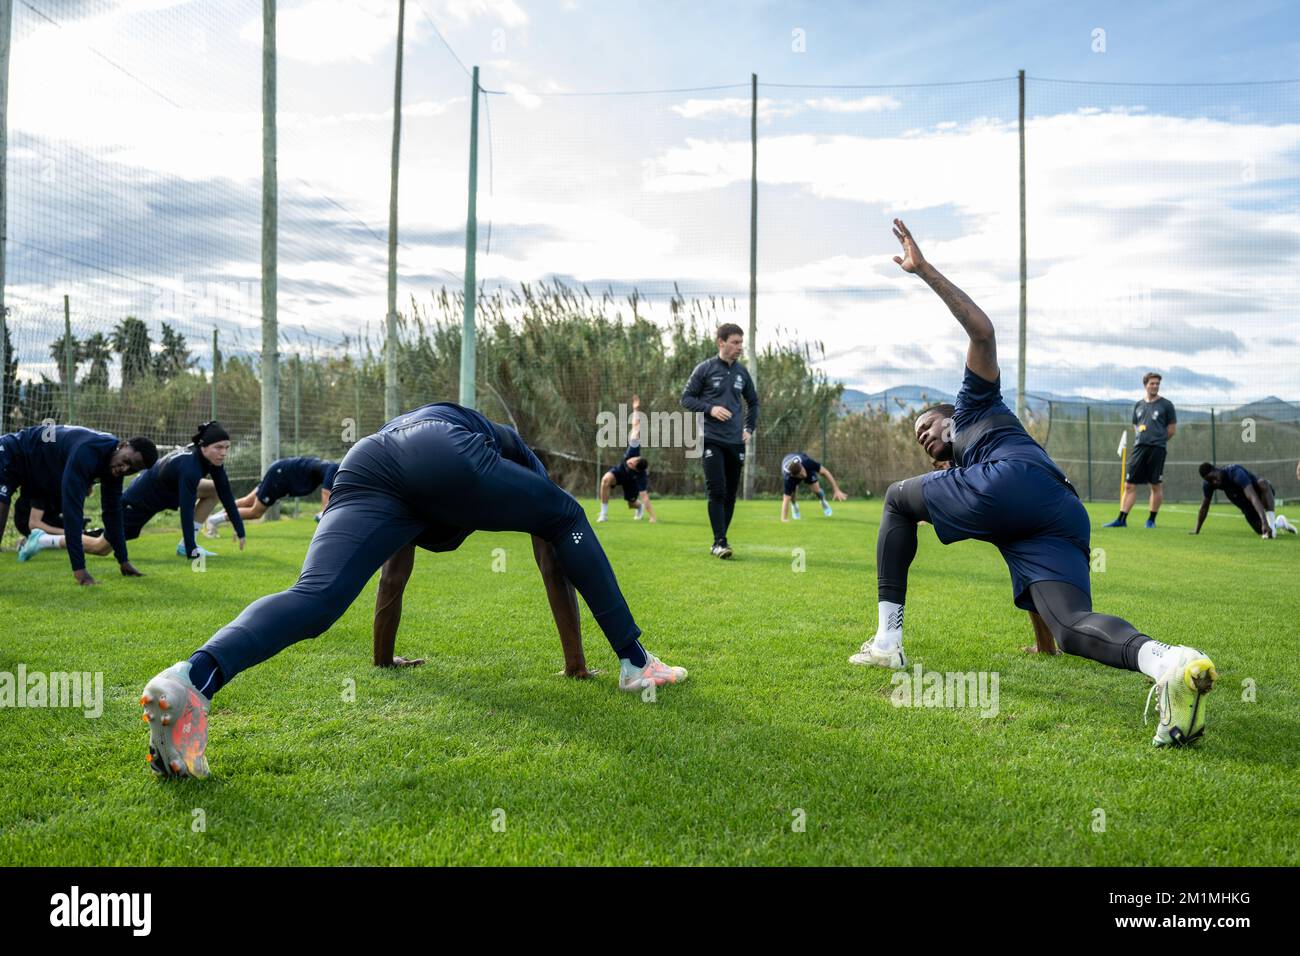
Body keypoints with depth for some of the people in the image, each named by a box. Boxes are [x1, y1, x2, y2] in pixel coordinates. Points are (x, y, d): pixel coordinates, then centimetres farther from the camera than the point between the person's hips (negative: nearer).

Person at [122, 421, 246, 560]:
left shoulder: (214, 459, -17)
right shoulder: (189, 466, -39)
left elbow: (226, 494, -10)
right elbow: (186, 511, -39)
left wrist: (240, 530, -11)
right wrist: (191, 551, -38)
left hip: (168, 490, 8)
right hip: (139, 500, -8)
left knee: (215, 491, -4)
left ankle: (184, 546, -2)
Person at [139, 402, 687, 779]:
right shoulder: (514, 448, 39)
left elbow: (394, 577, 50)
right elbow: (555, 569, 37)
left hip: (364, 466, 4)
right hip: (444, 454, -4)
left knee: (313, 599, -13)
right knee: (566, 517, 17)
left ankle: (192, 678, -41)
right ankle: (635, 662, 15)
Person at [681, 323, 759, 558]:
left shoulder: (741, 372, 12)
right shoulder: (705, 368, 0)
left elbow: (753, 402, 25)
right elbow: (686, 398, 0)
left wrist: (750, 429, 14)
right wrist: (710, 409, -14)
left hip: (736, 441, 5)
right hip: (712, 439, -4)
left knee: (731, 494, 5)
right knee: (717, 491, -12)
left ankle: (721, 540, 16)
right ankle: (719, 542, -8)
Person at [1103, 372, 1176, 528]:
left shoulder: (1166, 404, 2)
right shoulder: (1139, 405, 13)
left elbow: (1172, 428, 6)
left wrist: (1158, 440, 8)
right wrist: (1141, 439, 9)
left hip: (1157, 449, -3)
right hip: (1139, 448, 3)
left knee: (1156, 486, 1)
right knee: (1129, 485, -2)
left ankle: (1151, 520, 12)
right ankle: (1122, 519, -1)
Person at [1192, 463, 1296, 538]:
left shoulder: (1235, 473, -33)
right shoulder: (1208, 484, -13)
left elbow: (1254, 498, -44)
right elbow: (1204, 507, 1)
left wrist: (1264, 522, -54)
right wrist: (1196, 531, 3)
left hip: (1263, 497, -6)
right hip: (1248, 509, 6)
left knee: (1262, 482, -37)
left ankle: (1271, 523, -36)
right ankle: (1280, 522, 26)